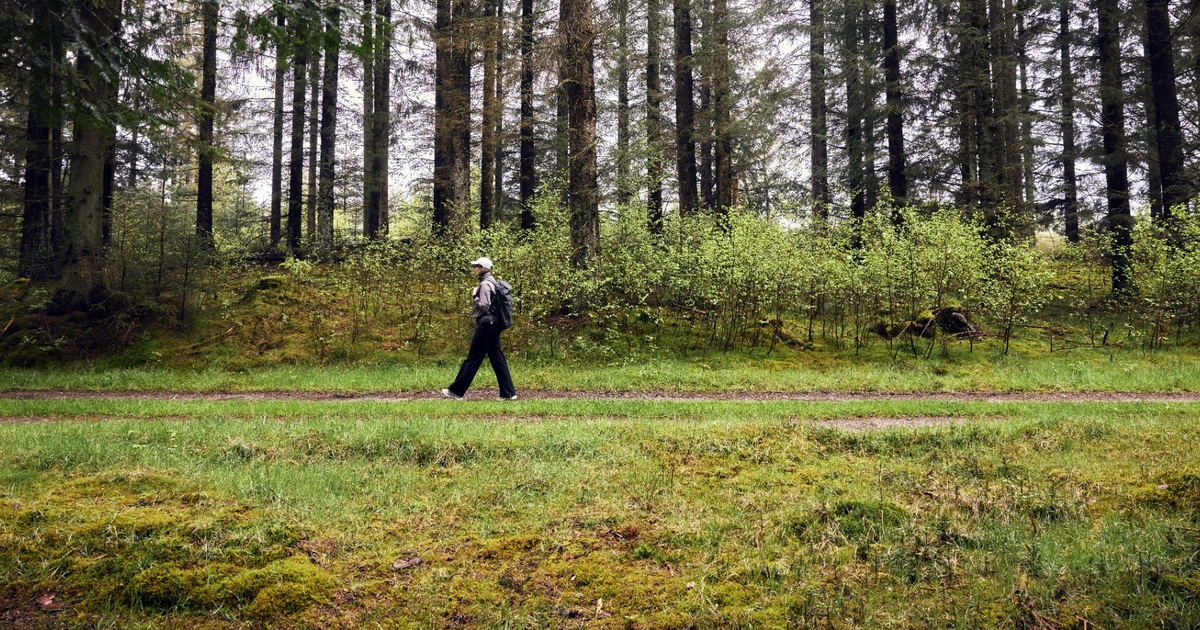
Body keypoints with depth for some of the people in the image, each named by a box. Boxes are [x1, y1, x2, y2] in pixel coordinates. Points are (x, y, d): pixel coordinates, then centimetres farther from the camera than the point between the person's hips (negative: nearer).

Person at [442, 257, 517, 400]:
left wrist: (474, 296, -8)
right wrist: (476, 296, 11)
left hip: (485, 325, -10)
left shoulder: (485, 284, -14)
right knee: (497, 359, 7)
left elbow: (484, 306, -20)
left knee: (473, 358, -3)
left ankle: (456, 390, 4)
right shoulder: (491, 282, 16)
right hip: (492, 325, 10)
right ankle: (508, 392, 5)